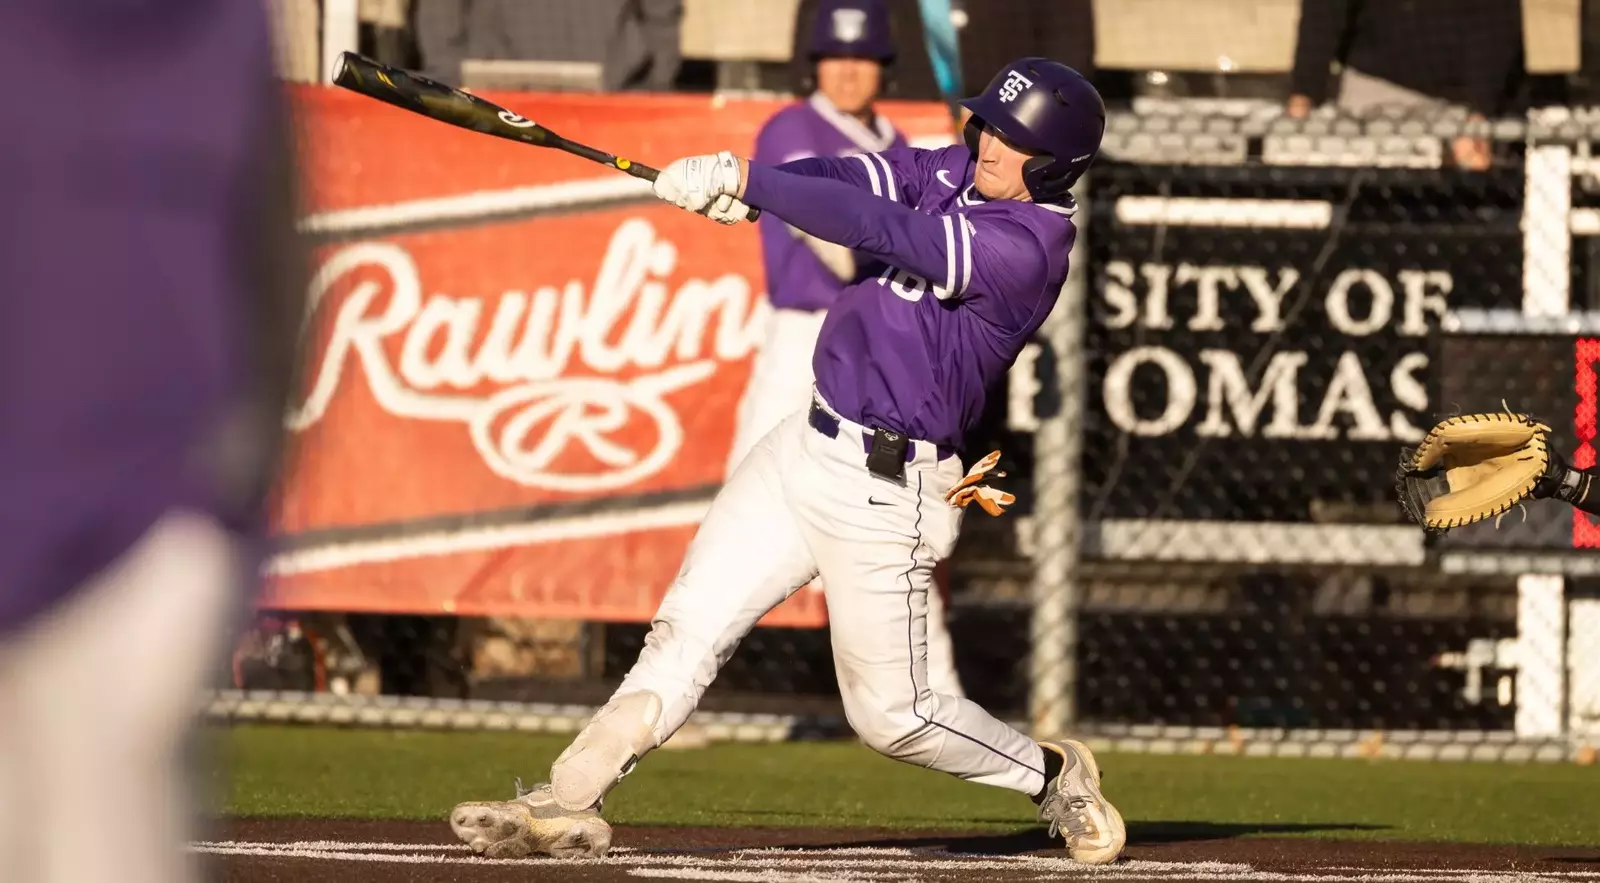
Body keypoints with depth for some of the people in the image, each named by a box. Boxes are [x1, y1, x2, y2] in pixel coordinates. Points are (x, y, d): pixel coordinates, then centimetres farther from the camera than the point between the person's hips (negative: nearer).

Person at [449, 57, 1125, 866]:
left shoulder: (1026, 246, -22)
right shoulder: (962, 171, 5)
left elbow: (879, 228, -27)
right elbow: (865, 177, -7)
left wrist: (751, 184, -22)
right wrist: (732, 178, -24)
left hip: (882, 489, -8)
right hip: (808, 447, 8)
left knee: (890, 714, 3)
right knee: (690, 626, 2)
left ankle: (1052, 775, 26)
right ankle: (568, 805, 2)